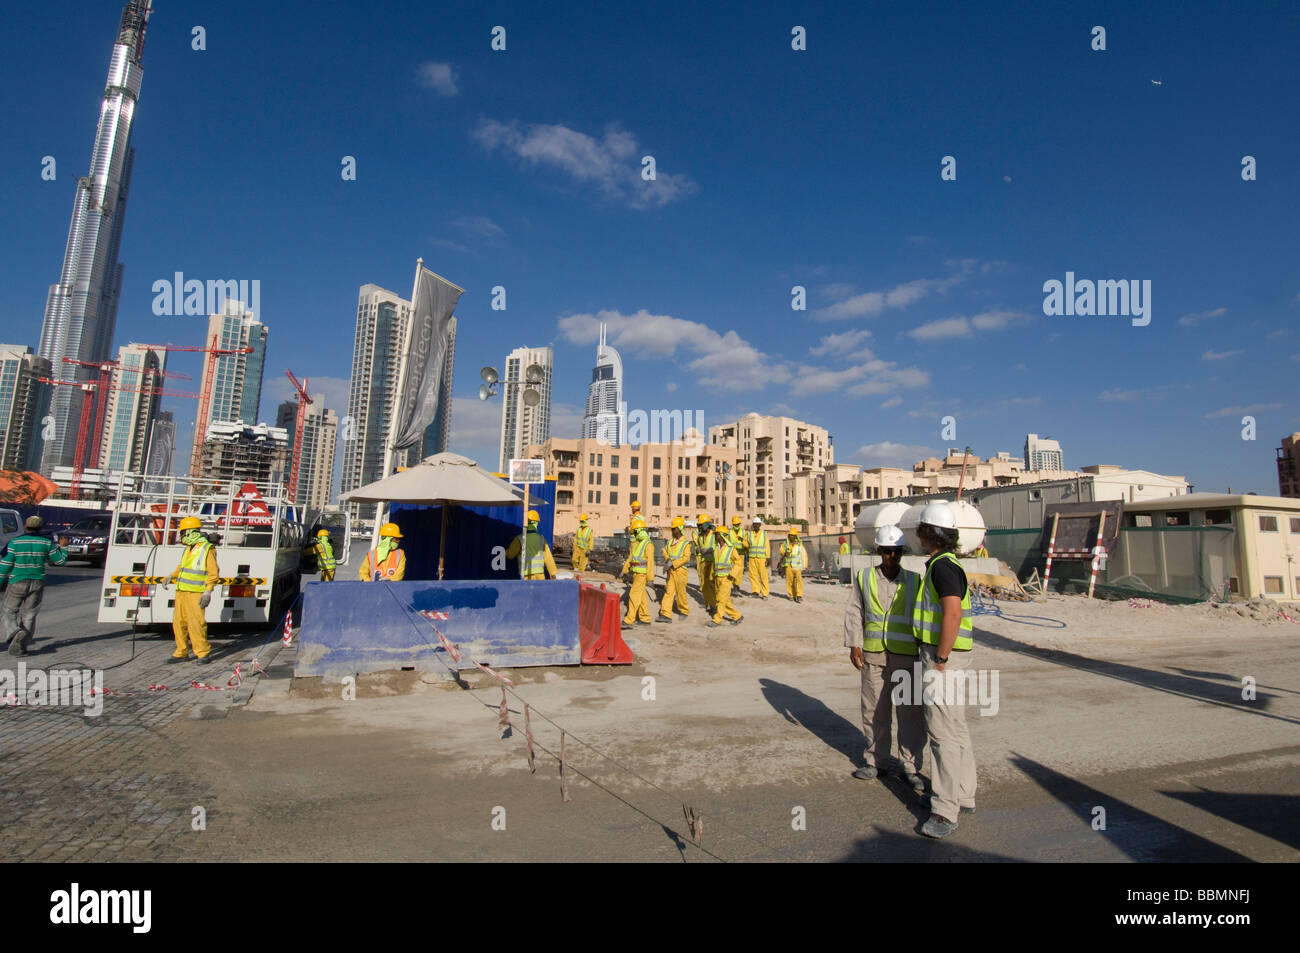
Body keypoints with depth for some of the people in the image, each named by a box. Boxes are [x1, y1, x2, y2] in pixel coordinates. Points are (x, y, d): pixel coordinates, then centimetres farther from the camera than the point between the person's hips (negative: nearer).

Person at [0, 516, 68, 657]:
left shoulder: (15, 542, -6)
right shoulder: (46, 543, -2)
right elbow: (60, 561, 6)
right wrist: (63, 547, 22)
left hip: (17, 582, -2)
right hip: (37, 583, 2)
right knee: (29, 614, 9)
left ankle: (15, 632, -16)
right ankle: (22, 646, 4)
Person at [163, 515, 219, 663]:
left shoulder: (207, 549, -8)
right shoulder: (188, 548, 17)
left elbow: (213, 573, -11)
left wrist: (208, 592, -17)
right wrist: (171, 577, 14)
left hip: (195, 593, -8)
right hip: (181, 591, 8)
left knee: (196, 623, -8)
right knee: (179, 623, 10)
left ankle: (203, 652, 2)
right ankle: (181, 653, 20)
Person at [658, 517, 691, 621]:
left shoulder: (686, 543, -8)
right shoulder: (670, 542, 11)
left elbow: (686, 558, -17)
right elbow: (665, 551, 17)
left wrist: (673, 563, -20)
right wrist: (668, 560, -4)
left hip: (680, 570, -5)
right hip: (670, 570, 5)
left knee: (680, 592, 5)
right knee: (668, 591, -1)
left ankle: (684, 611, 27)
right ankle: (666, 615, -4)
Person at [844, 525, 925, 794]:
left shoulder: (914, 580, 5)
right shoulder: (865, 577, 6)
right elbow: (854, 613, 6)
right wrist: (854, 645, -2)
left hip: (907, 655, 0)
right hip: (874, 654, 1)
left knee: (911, 711, 3)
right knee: (875, 710, 10)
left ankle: (910, 767, 18)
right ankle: (875, 761, 25)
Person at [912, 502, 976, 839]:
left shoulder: (942, 566, -19)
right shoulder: (945, 563, 13)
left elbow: (953, 612, -29)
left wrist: (940, 660, -24)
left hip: (943, 655, -11)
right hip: (942, 654, 11)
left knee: (942, 731, -6)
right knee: (955, 727, 19)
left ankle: (945, 811, 2)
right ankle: (964, 796, 32)